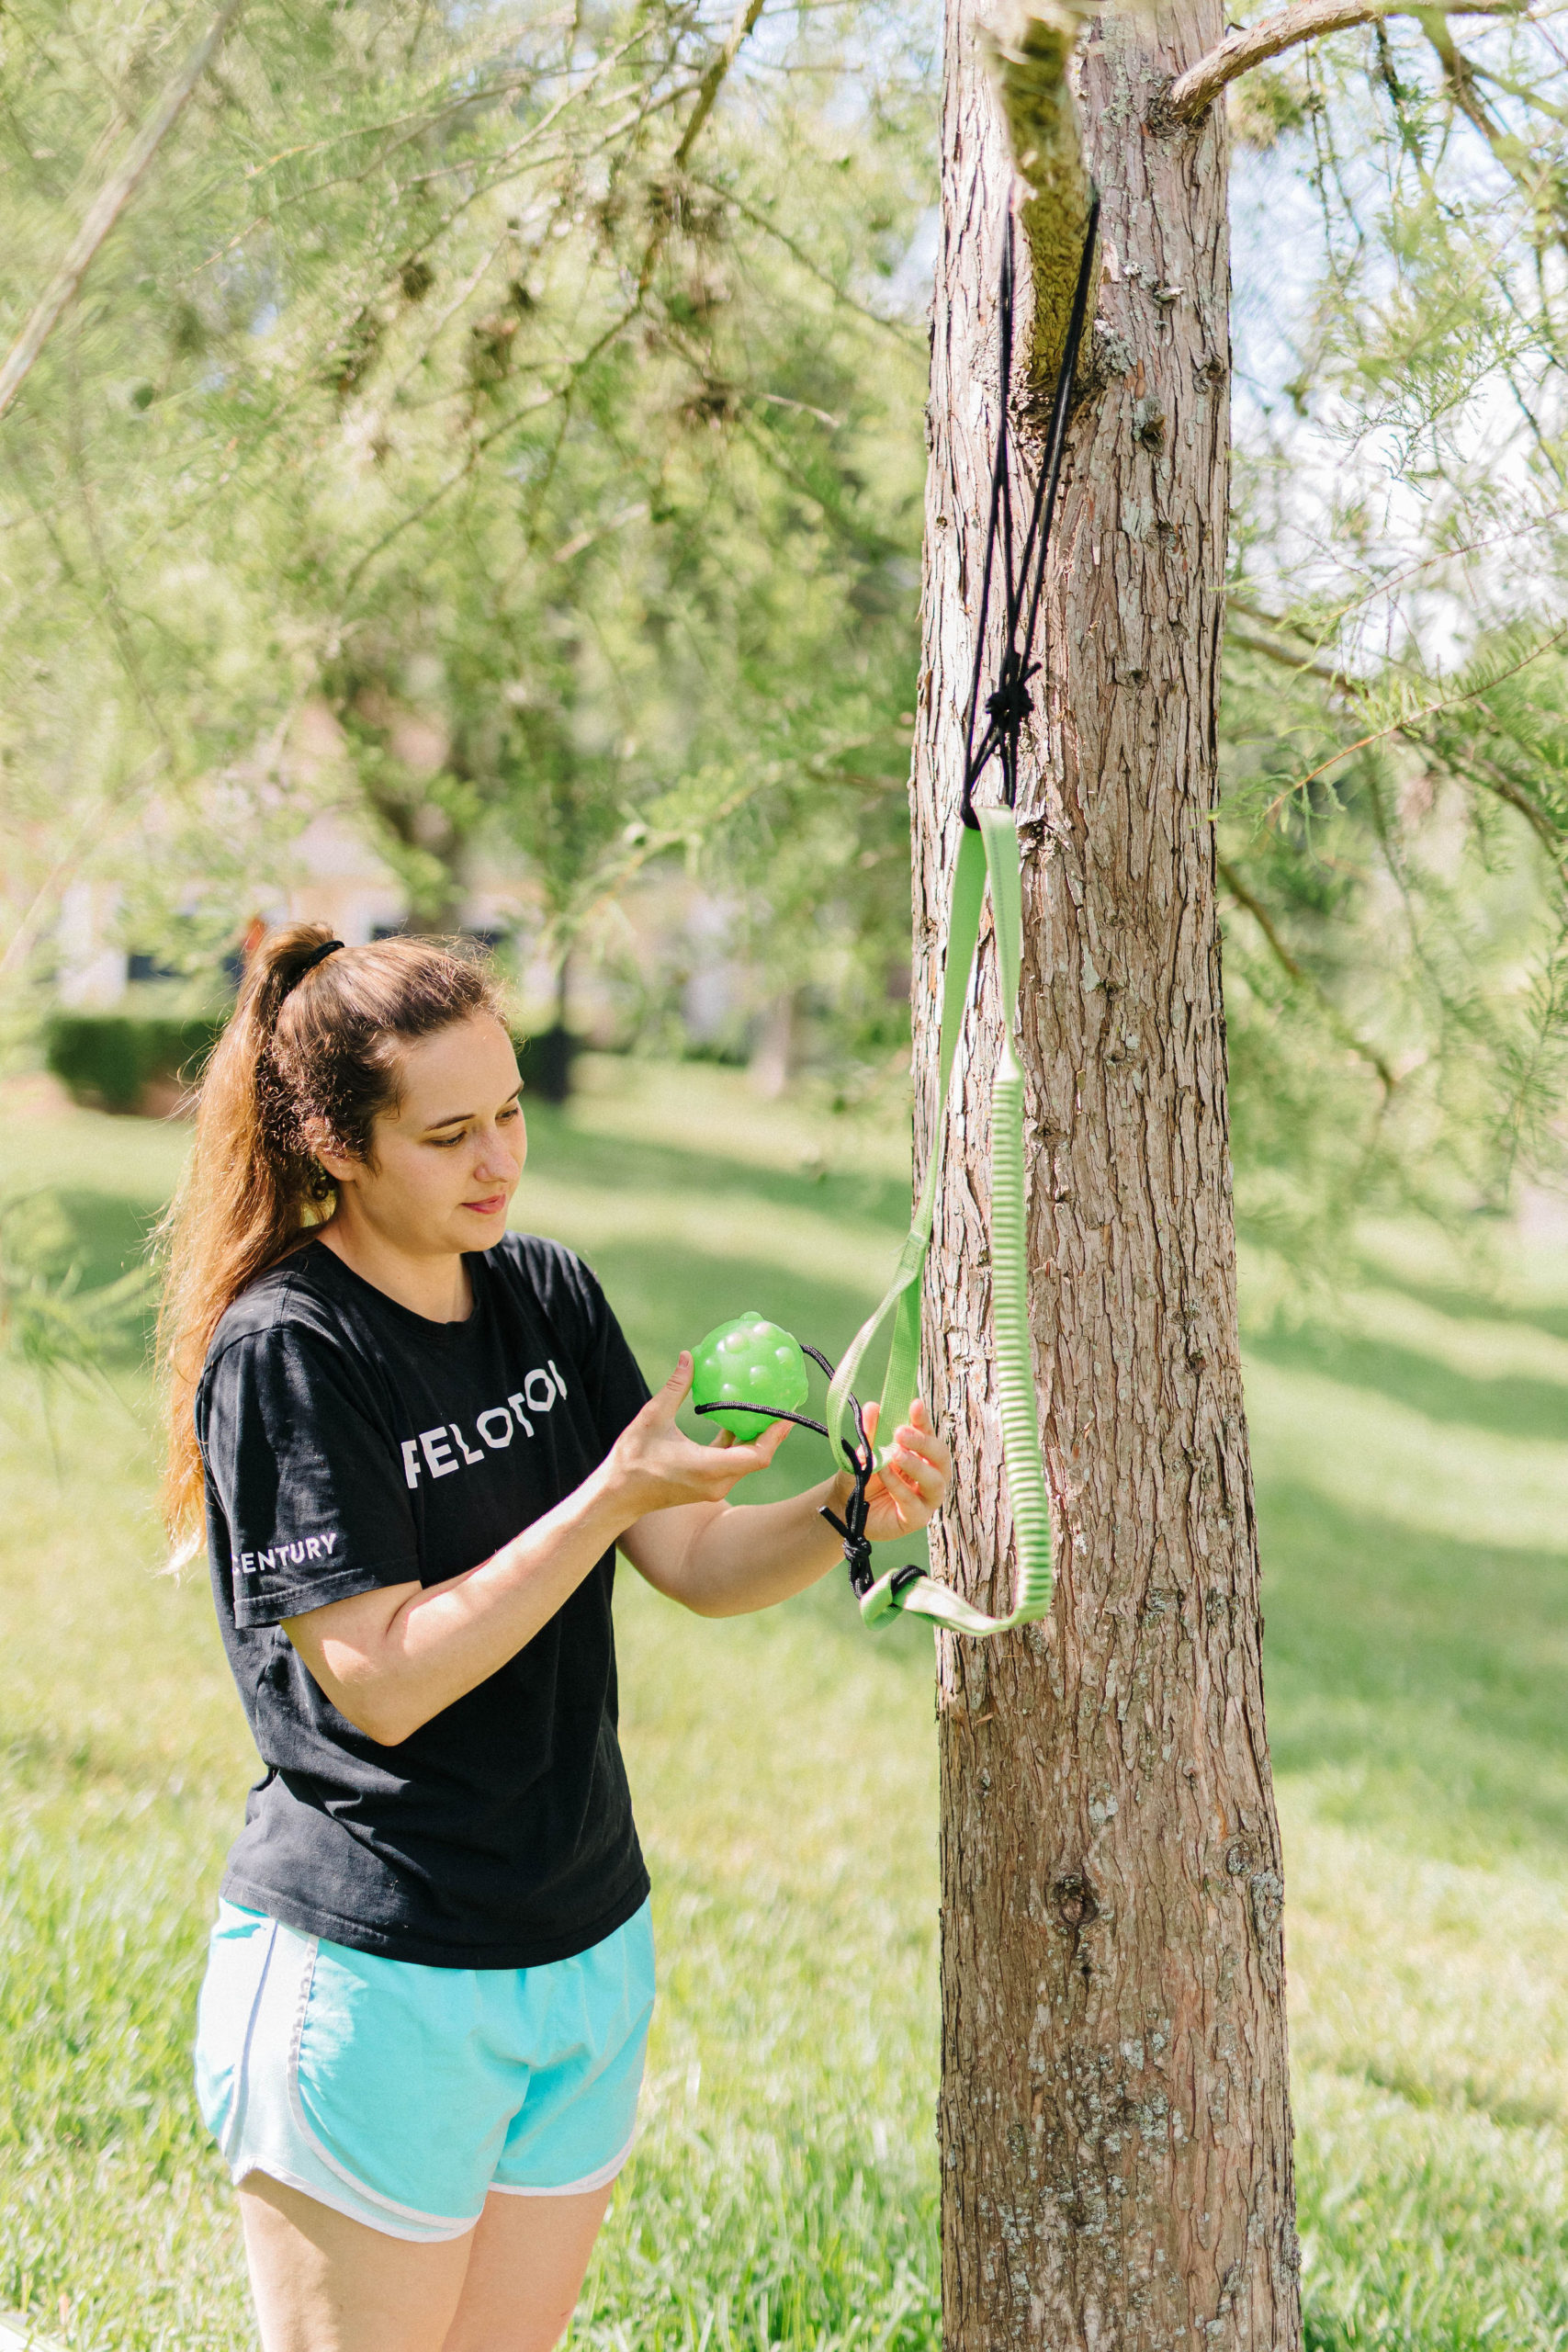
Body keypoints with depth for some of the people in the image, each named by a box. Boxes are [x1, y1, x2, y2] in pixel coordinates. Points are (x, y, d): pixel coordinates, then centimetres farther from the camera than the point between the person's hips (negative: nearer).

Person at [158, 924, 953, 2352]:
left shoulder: (549, 1295, 5)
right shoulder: (282, 1351, -16)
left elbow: (699, 1565, 4)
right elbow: (382, 1680, -21)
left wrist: (850, 1509, -16)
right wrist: (614, 1493, -25)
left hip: (589, 1949, 7)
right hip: (376, 1975, -7)